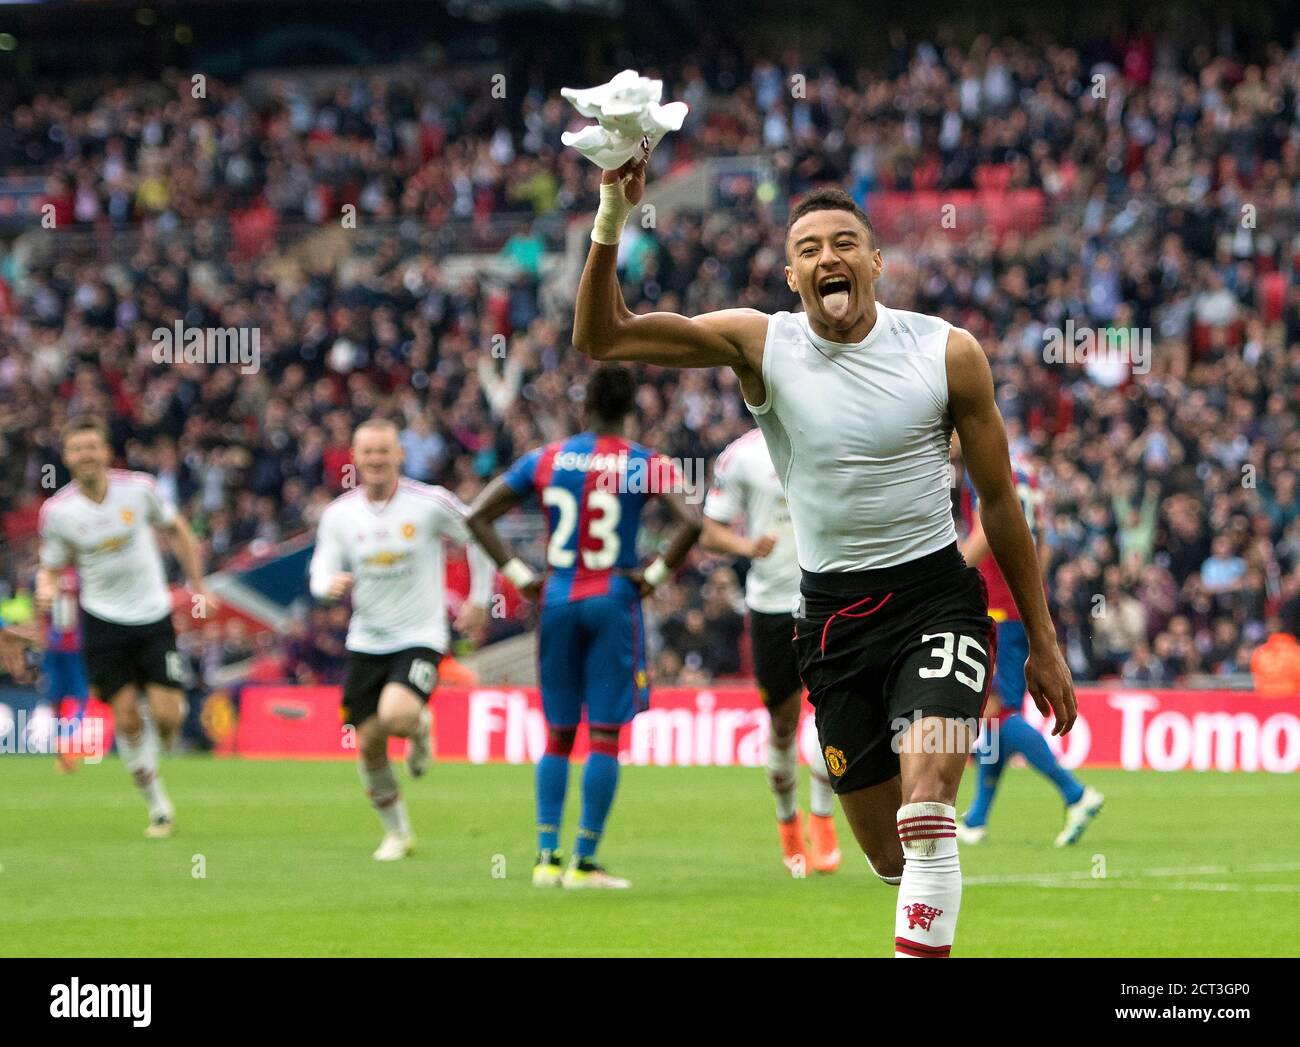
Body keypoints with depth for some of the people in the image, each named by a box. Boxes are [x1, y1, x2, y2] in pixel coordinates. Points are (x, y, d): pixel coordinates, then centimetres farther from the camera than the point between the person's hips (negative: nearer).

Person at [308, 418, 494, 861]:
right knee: (368, 744, 2)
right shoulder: (338, 514, -1)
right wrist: (330, 584, -21)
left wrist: (479, 600, 6)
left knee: (397, 715, -29)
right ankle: (397, 833, 24)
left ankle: (421, 728, 10)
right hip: (365, 643, 4)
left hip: (420, 638, -4)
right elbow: (320, 571, 4)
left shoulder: (430, 503, -10)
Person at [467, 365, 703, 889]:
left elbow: (477, 515, 3)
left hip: (558, 601, 3)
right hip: (613, 602, -3)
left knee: (558, 735, 12)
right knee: (605, 737, 0)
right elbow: (691, 522, -19)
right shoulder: (646, 465, -5)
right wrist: (655, 573, -8)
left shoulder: (544, 460, 4)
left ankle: (547, 856, 8)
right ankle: (584, 861, -3)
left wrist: (519, 574, 4)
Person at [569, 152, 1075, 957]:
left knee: (925, 808, -23)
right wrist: (612, 221, -24)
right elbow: (602, 339, -9)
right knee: (887, 851, 6)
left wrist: (1043, 642, 6)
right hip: (832, 611, 2)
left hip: (936, 596, -2)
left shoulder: (947, 353, -5)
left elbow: (999, 500, 4)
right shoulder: (760, 344, -3)